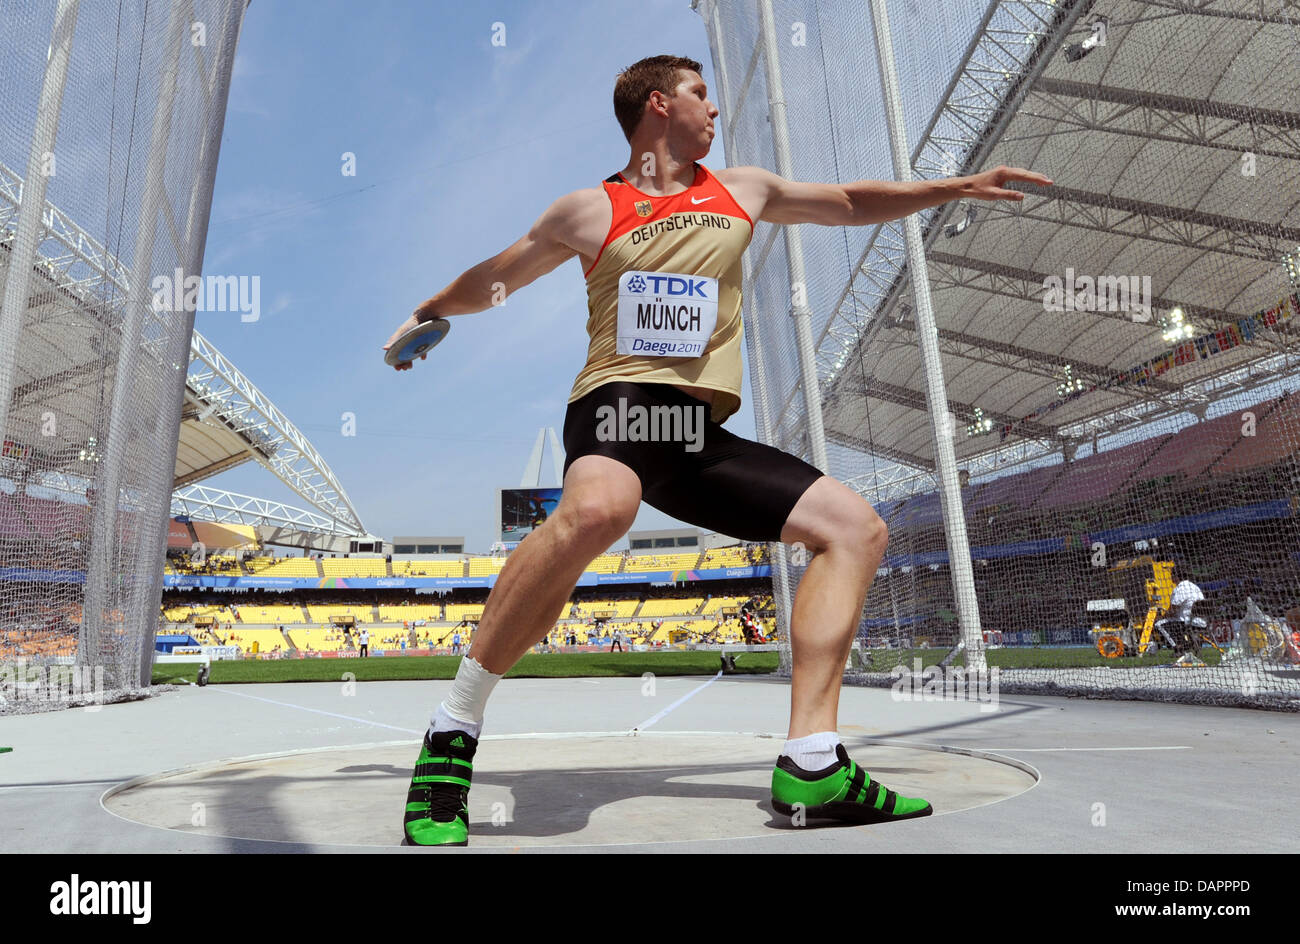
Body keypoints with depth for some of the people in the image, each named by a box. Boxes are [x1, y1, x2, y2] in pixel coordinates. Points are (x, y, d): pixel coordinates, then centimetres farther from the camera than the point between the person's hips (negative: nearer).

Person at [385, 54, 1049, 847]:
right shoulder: (589, 211, 10)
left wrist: (958, 186, 31)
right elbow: (493, 280, 24)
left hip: (701, 432, 6)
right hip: (619, 402, -5)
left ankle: (812, 763, -8)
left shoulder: (743, 191, 22)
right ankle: (453, 733, -24)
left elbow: (851, 202, 33)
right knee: (598, 509, -41)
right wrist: (428, 314, 26)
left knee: (857, 527, -4)